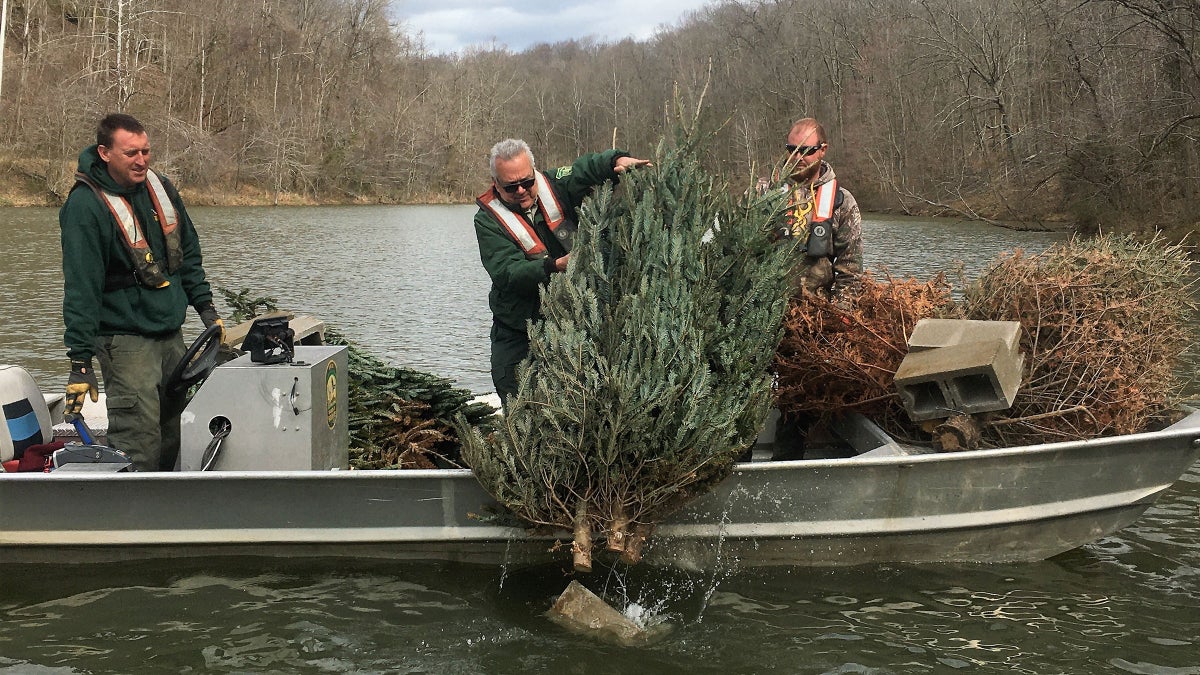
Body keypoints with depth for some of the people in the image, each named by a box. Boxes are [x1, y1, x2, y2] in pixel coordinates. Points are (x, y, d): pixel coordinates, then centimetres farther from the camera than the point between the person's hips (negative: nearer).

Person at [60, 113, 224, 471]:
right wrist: (80, 361, -22)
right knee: (139, 443, -12)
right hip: (125, 340, -7)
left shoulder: (160, 187, 6)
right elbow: (80, 288, -19)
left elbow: (187, 253, 19)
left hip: (171, 332, 8)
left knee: (174, 434, 14)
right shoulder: (84, 206, -16)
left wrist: (205, 306, 15)